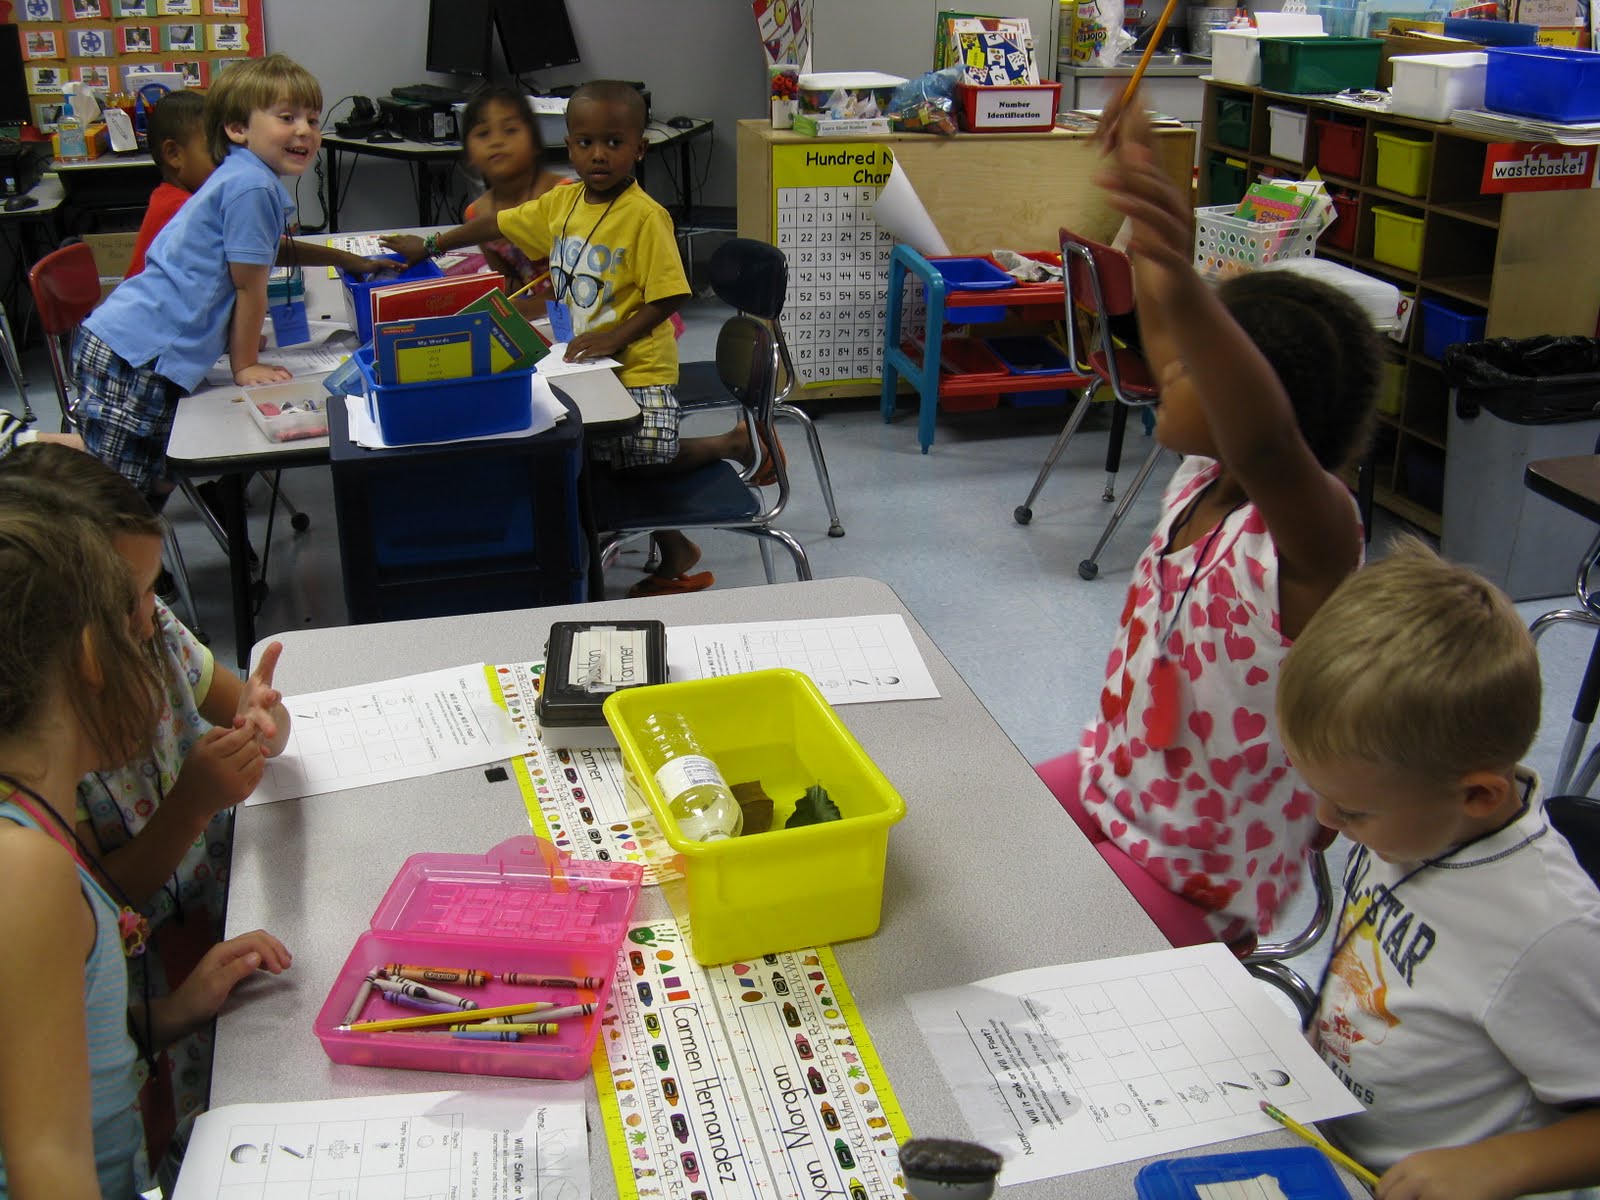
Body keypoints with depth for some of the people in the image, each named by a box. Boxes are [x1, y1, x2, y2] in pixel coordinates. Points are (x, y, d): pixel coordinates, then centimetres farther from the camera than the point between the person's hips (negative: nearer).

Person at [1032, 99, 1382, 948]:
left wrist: (1188, 294, -68)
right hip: (1104, 791, 8)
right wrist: (1142, 181, 10)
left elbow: (1271, 448, -51)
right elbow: (1164, 339, 10)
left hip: (1194, 889, -8)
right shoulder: (1205, 484, -4)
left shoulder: (1307, 529, -27)